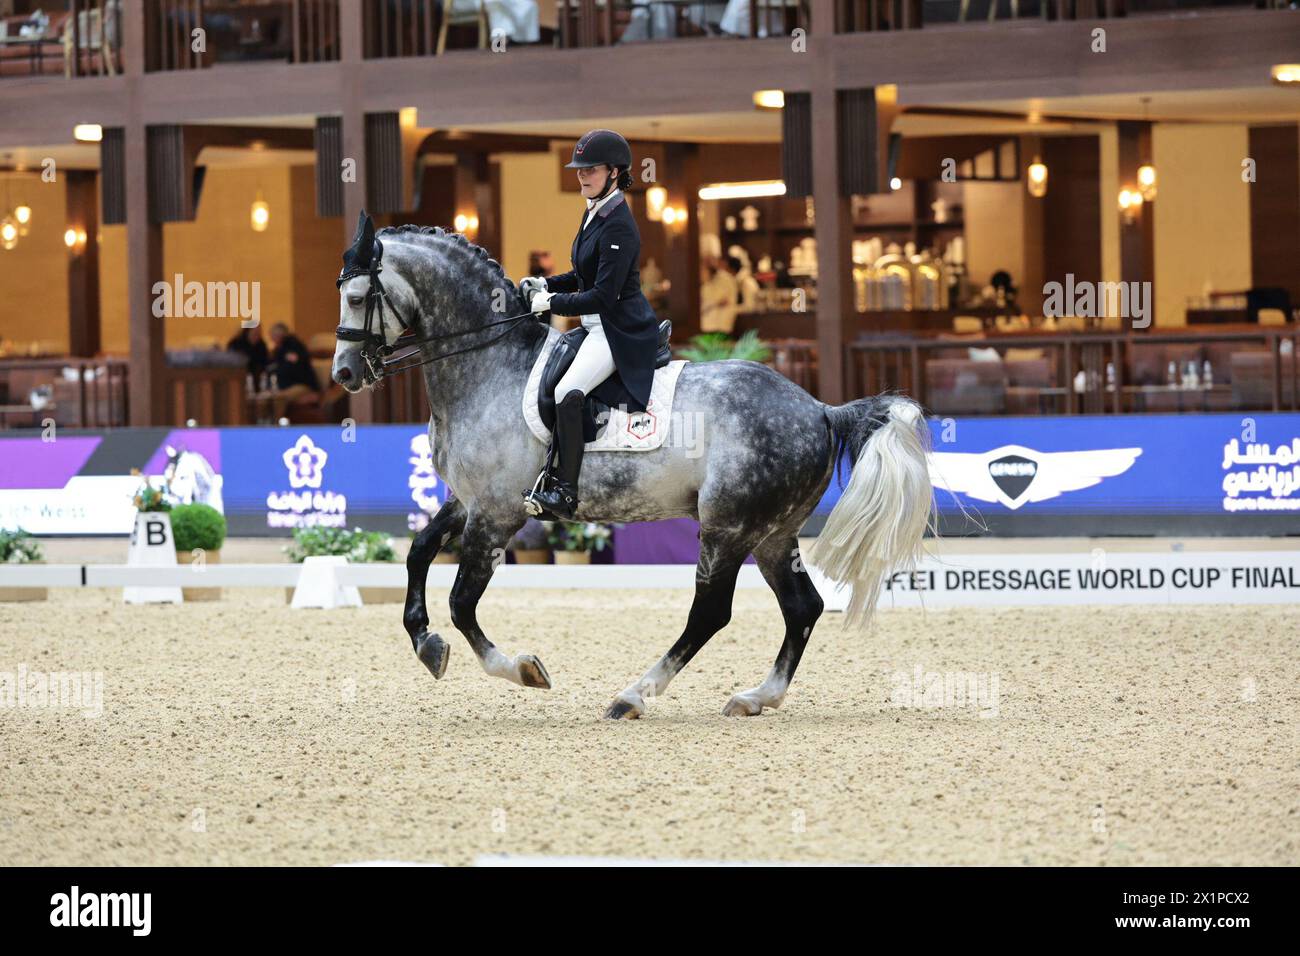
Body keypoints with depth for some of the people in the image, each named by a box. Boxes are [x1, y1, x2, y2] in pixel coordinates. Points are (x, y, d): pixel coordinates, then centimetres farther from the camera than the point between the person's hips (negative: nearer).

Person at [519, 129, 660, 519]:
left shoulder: (618, 226, -20)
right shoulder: (594, 213, 11)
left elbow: (603, 295, -22)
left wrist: (553, 303, -15)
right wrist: (545, 284, 9)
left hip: (619, 331, -11)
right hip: (597, 326, 11)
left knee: (567, 393, -26)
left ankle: (566, 492, -24)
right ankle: (558, 470, 19)